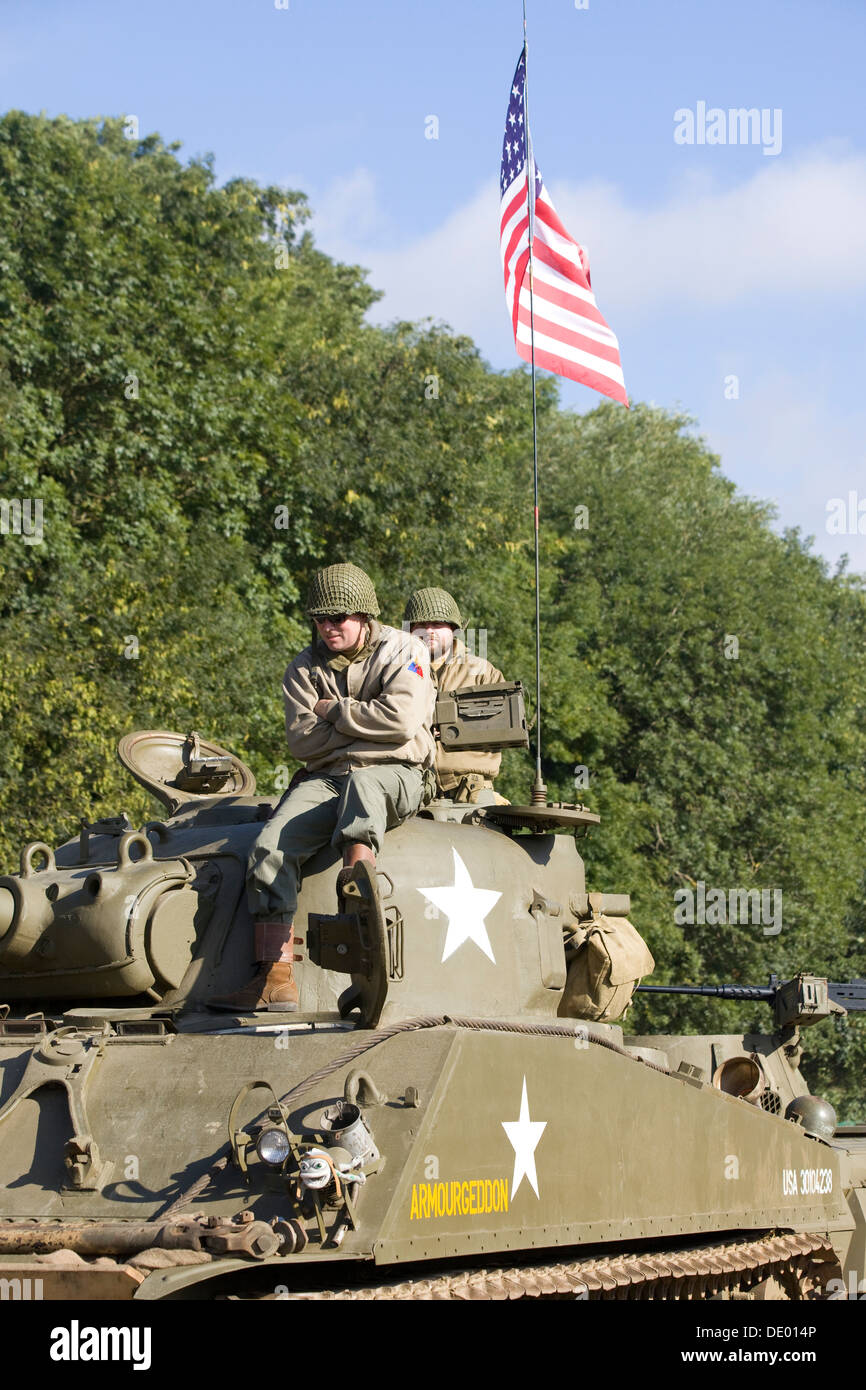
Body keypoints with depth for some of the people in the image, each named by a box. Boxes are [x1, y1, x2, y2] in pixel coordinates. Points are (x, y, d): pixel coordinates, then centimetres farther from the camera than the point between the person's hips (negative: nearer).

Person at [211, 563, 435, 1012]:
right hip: (323, 779, 4)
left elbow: (401, 720, -14)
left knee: (361, 783, -41)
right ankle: (275, 979, -28)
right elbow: (301, 741, 1)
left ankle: (357, 870, -69)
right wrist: (362, 723, -6)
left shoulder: (402, 652, 3)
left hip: (393, 776, -3)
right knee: (270, 847, -23)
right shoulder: (304, 668, 13)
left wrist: (333, 711, -5)